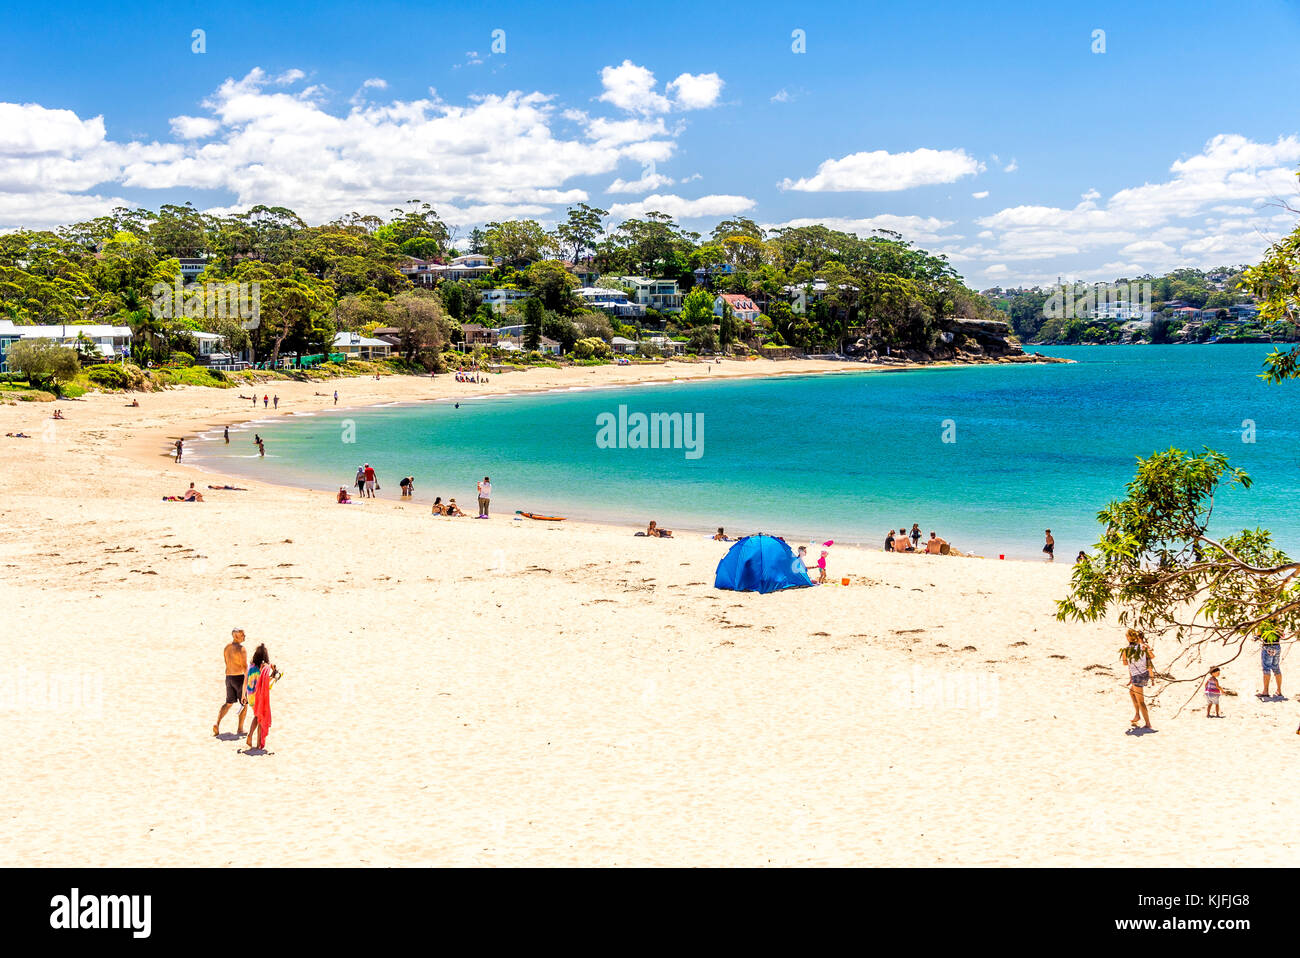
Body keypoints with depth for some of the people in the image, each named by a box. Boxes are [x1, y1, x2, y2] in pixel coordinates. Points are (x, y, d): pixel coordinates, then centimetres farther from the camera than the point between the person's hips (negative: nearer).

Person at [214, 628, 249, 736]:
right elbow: (245, 666, -17)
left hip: (228, 677, 7)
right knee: (244, 704, 10)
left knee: (229, 703, 18)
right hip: (239, 677, -7)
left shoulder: (226, 648, 9)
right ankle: (240, 729, 12)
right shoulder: (241, 648, -14)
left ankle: (217, 724, 0)